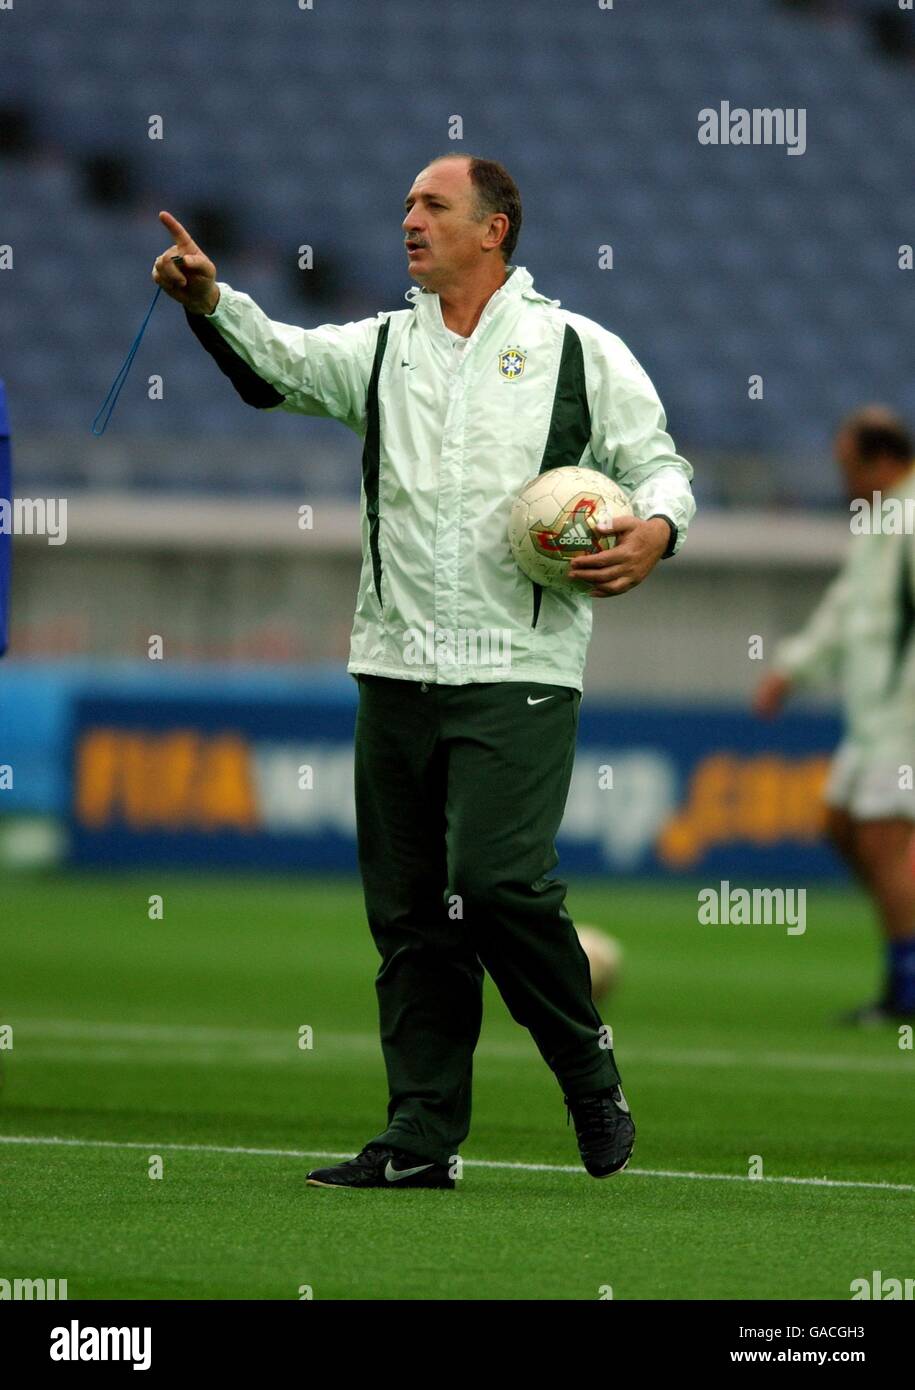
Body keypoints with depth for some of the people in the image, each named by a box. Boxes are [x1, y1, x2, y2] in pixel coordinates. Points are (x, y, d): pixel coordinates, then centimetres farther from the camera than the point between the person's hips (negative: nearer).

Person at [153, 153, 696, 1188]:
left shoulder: (579, 350, 5)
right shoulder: (382, 349, 14)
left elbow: (657, 462, 8)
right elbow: (279, 363, 0)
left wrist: (654, 531, -14)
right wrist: (209, 302, -19)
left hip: (519, 675, -4)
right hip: (397, 671, 4)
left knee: (497, 879, -17)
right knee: (407, 910, 4)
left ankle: (590, 1072, 5)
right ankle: (421, 1139, 9)